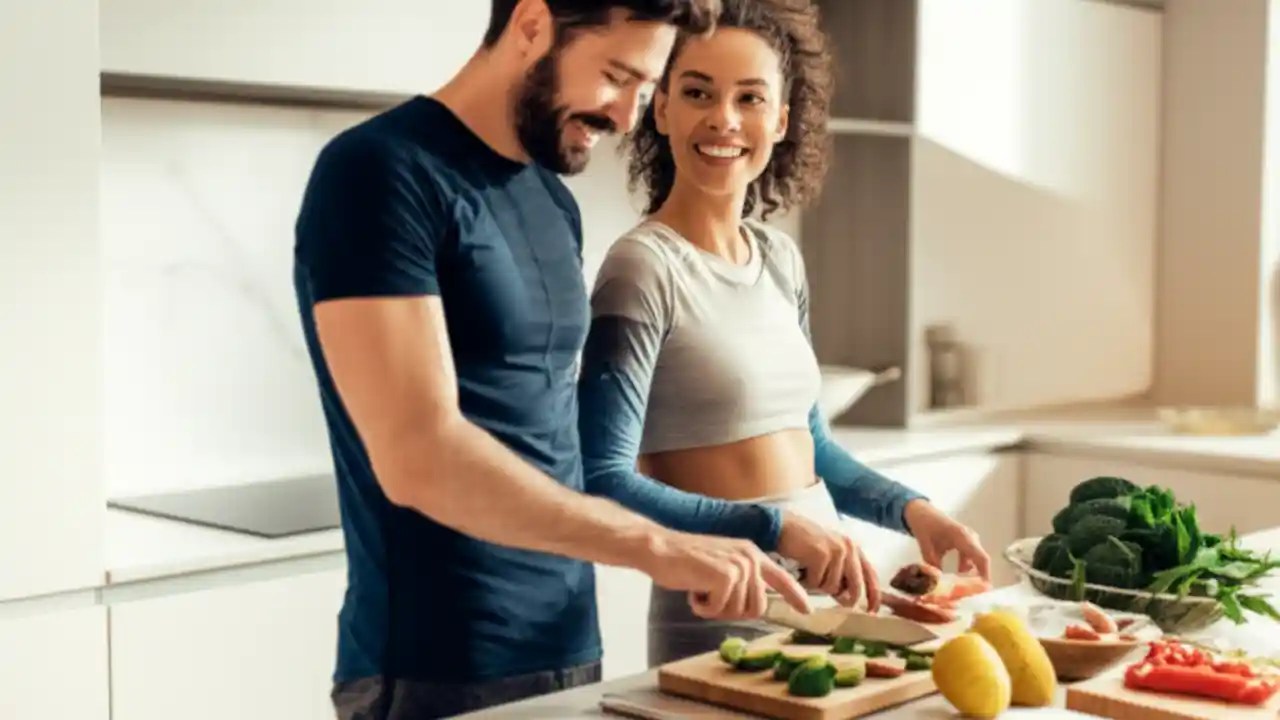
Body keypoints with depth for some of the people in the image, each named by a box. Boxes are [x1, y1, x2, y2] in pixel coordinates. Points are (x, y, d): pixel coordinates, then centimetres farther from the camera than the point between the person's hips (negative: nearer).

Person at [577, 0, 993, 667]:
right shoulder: (645, 266, -15)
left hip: (827, 598, 7)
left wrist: (910, 509, 4)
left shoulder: (781, 259, 5)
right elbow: (605, 484, -21)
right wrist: (778, 532, -27)